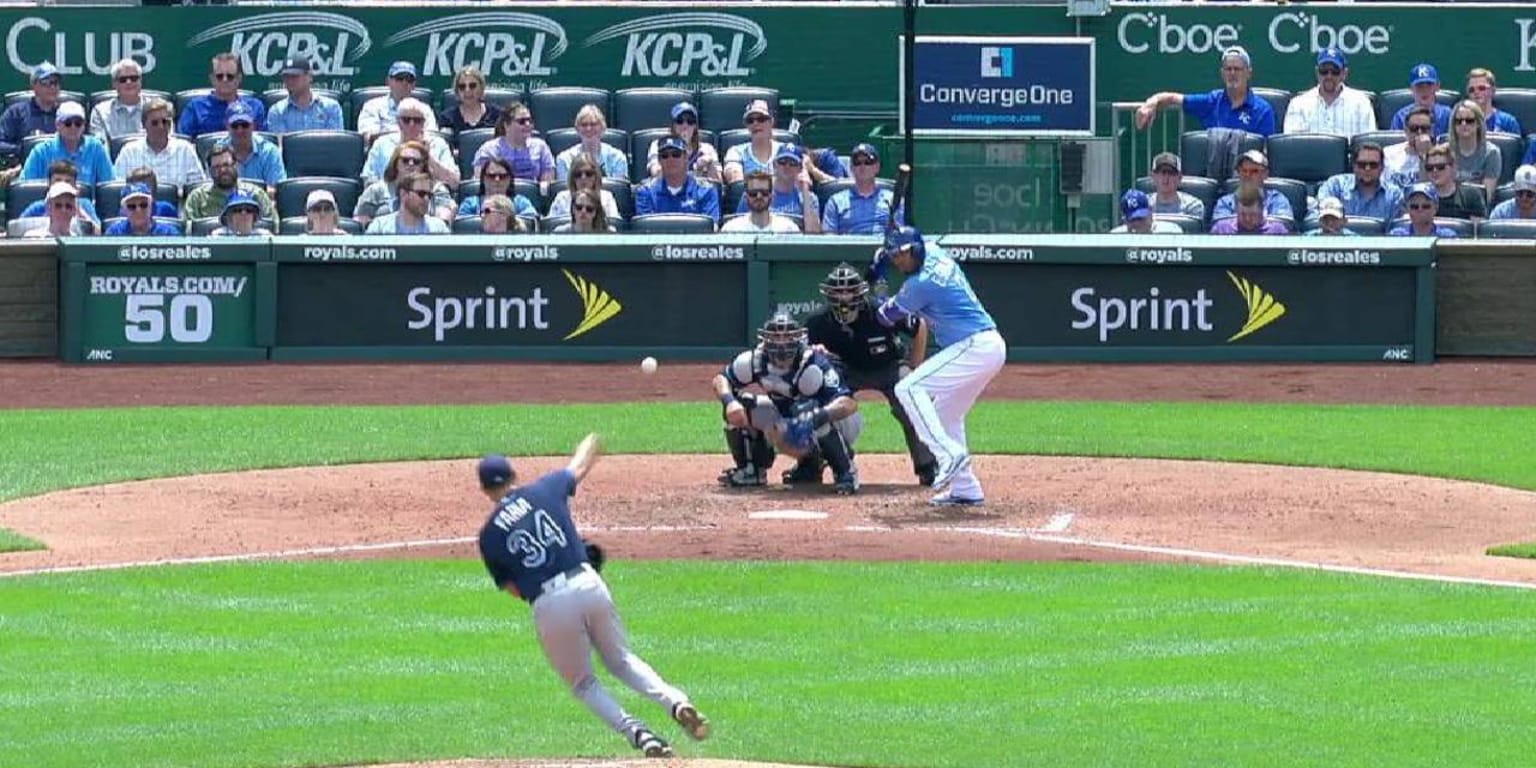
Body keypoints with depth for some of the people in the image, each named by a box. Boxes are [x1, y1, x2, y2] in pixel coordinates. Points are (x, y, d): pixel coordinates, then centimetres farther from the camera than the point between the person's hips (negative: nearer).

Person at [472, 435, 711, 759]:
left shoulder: (489, 535, 8)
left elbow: (513, 589, 11)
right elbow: (579, 467, 31)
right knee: (621, 660, 21)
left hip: (547, 605, -2)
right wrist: (591, 445, 53)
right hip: (588, 584, 2)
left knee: (583, 683, 17)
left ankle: (636, 732, -5)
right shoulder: (543, 490, 11)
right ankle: (677, 703, -3)